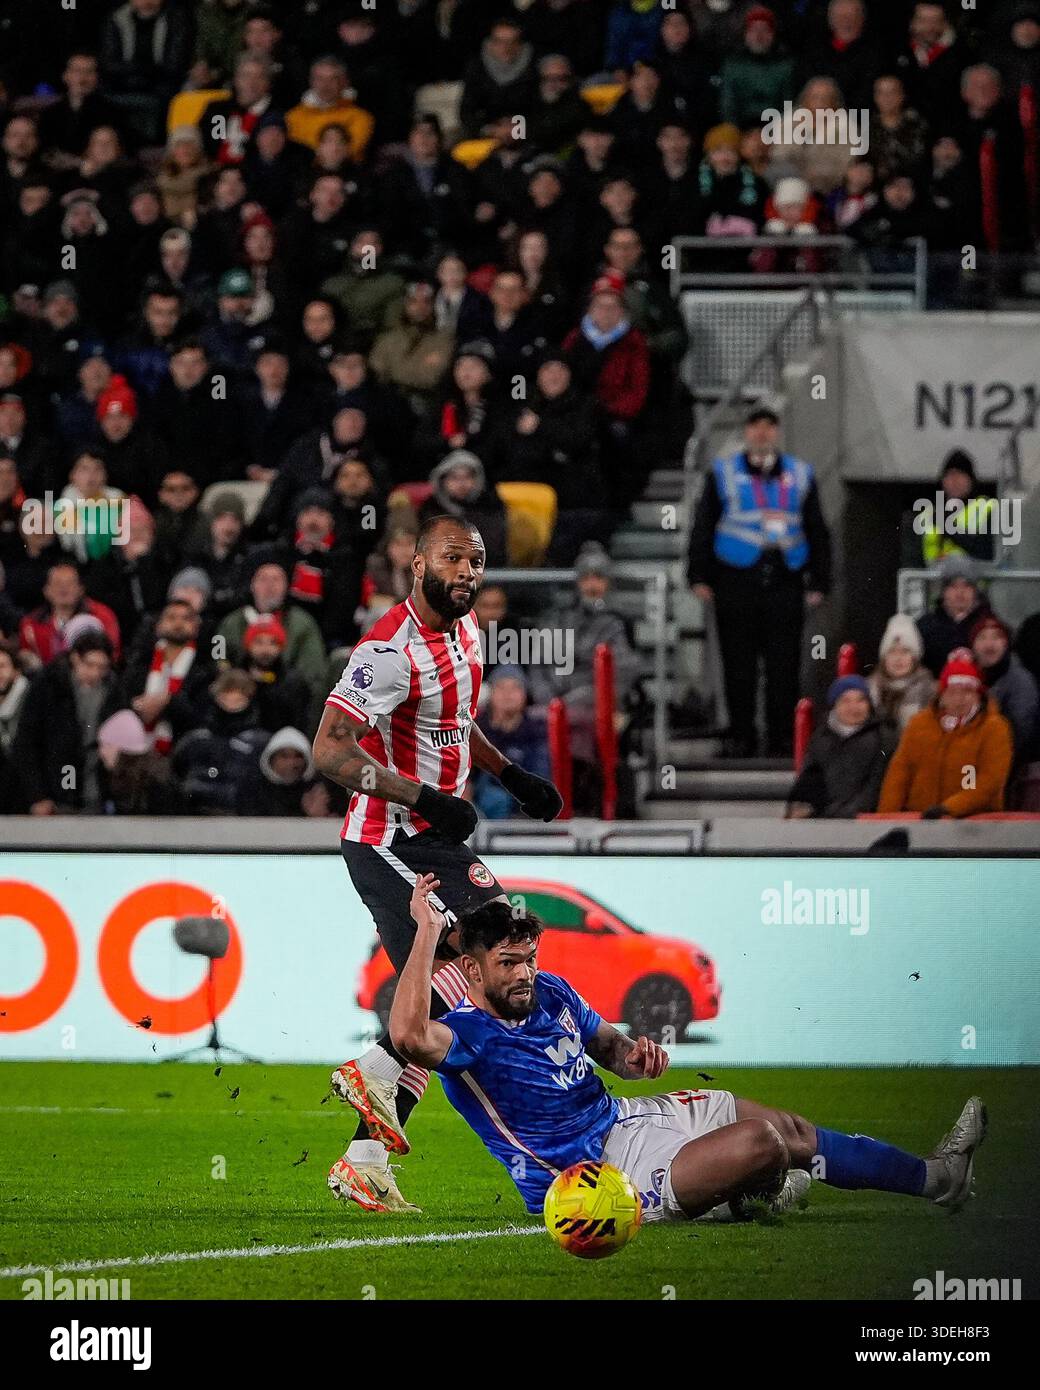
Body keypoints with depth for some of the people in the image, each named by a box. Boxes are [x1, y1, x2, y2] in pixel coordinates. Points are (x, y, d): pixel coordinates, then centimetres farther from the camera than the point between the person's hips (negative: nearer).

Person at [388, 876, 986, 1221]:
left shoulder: (551, 991, 6)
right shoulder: (467, 1034, -19)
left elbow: (606, 1044, 20)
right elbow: (411, 1035, -42)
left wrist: (633, 1054, -5)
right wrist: (428, 932, -46)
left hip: (621, 1114, 9)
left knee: (791, 1126, 6)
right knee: (758, 1143, -24)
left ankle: (935, 1175, 20)